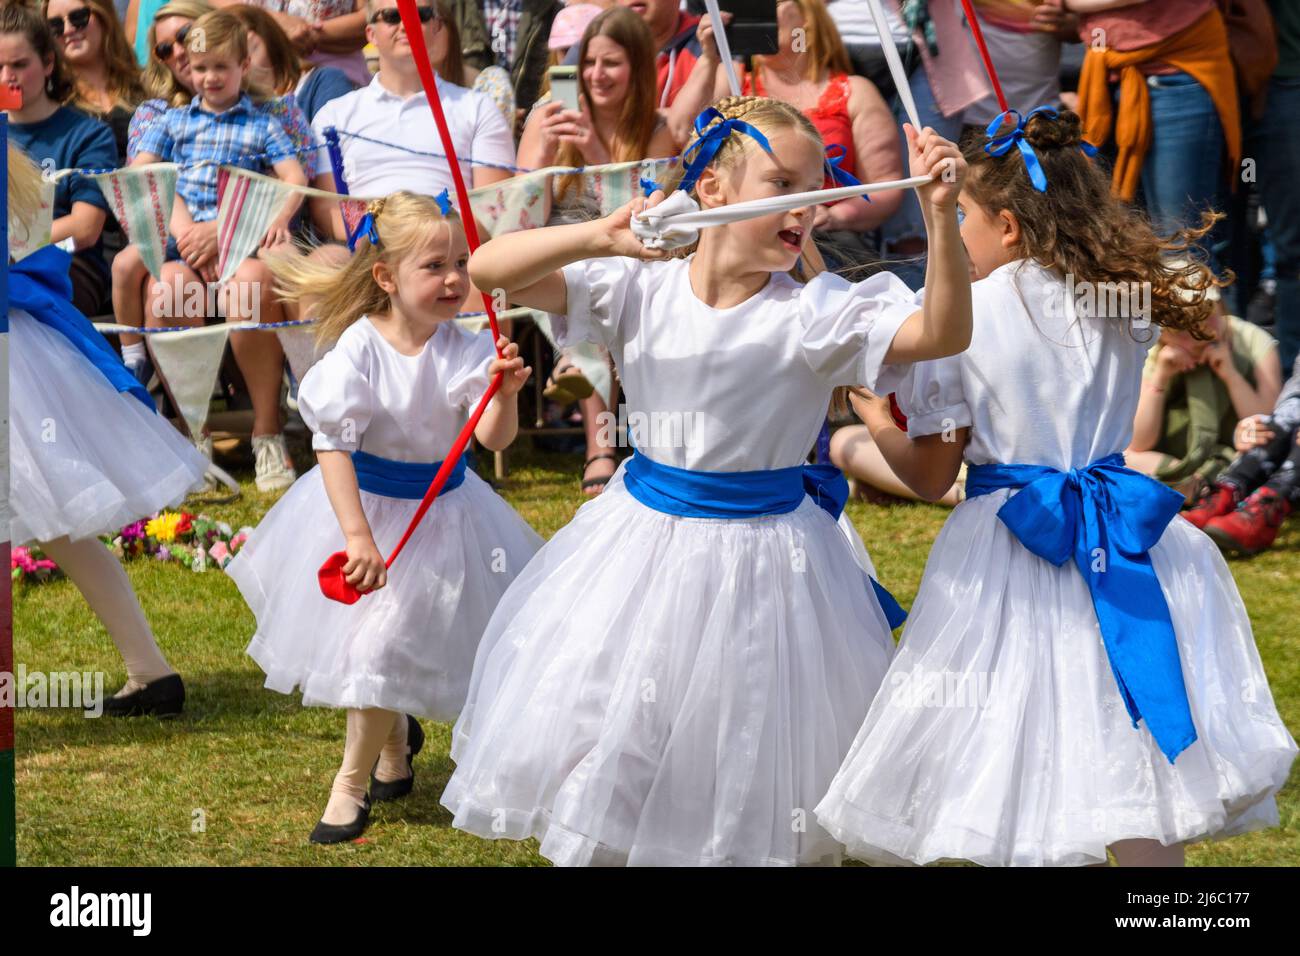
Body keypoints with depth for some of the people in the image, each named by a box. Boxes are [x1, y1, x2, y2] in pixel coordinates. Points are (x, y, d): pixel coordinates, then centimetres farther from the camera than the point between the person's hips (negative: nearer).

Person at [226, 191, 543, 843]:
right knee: (356, 636, 15)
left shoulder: (465, 351, -15)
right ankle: (394, 739, 46)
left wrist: (505, 394, -44)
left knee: (383, 648, 2)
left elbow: (493, 436, -22)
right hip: (364, 503, 0)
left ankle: (353, 782, 20)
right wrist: (358, 537, -31)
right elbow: (333, 447, -23)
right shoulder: (359, 349, -22)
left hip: (439, 512, 0)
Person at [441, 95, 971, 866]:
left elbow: (942, 333, -24)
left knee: (755, 790, 5)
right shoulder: (639, 288, -5)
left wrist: (942, 217, -38)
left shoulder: (813, 312, -11)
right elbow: (488, 269, -12)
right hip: (645, 538, 2)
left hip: (762, 553, -2)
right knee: (602, 762, 11)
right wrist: (603, 238, -28)